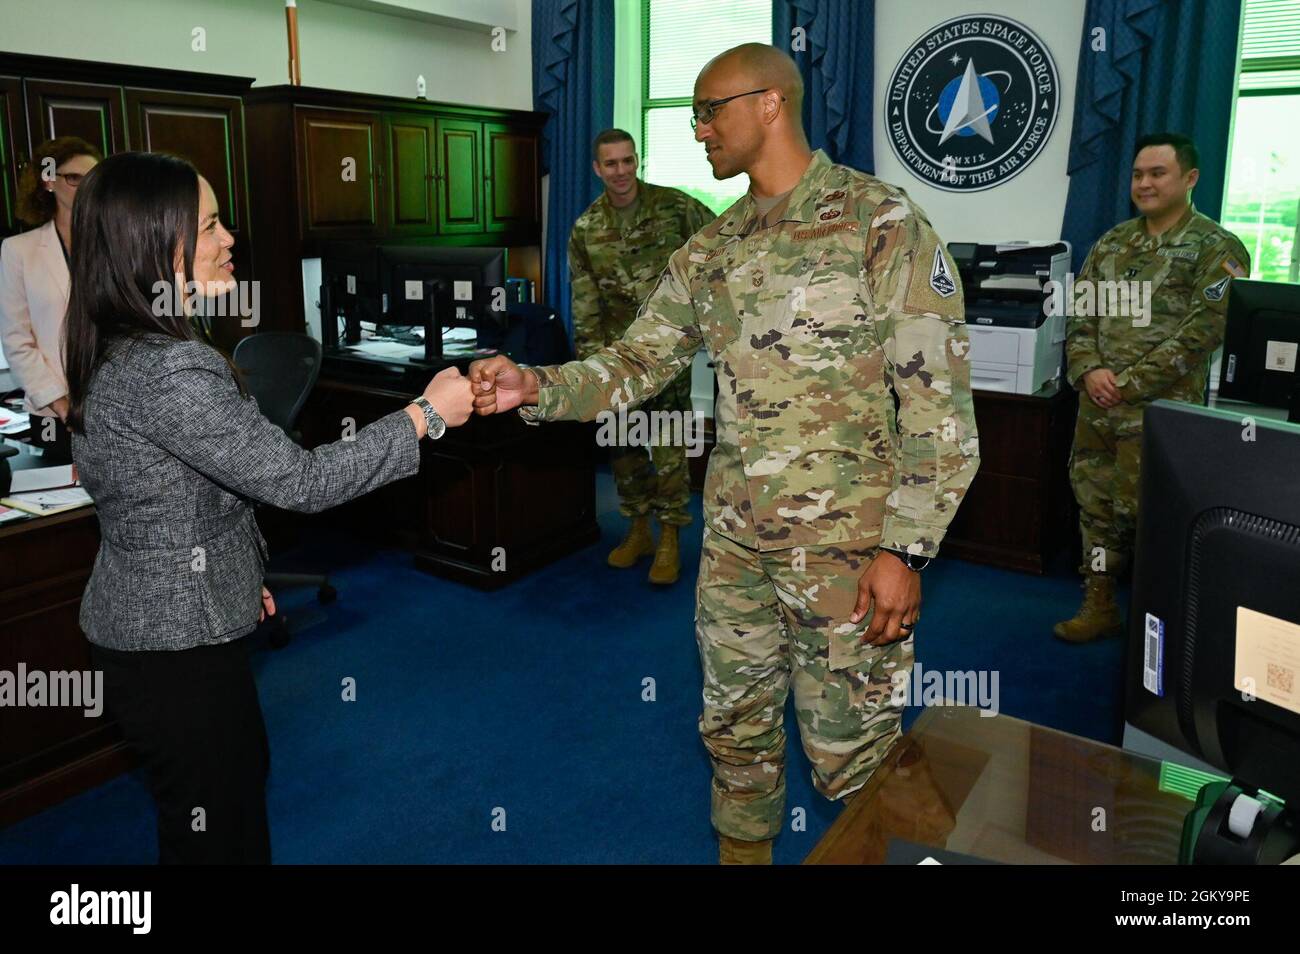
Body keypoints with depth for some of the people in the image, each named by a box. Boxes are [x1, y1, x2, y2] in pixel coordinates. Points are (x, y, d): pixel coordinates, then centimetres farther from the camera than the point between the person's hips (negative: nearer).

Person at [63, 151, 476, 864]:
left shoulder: (116, 352, 5)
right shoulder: (168, 371, -28)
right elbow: (300, 481, -27)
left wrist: (237, 577, 21)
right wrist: (426, 414, -19)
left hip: (140, 621, 10)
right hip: (177, 645, -10)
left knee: (244, 773, 25)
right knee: (215, 831, 8)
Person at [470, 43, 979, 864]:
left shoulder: (882, 224, -11)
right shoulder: (710, 250, 8)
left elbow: (940, 407, -14)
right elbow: (636, 366, 9)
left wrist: (906, 550, -17)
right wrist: (535, 387, -8)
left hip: (847, 543, -6)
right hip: (735, 540, 6)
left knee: (851, 752, 8)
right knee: (734, 725, 19)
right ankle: (741, 850, 42)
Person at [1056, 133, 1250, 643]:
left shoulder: (1216, 248, -4)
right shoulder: (1111, 243, 14)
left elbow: (1201, 332, -14)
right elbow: (1079, 313, 11)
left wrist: (1130, 383, -17)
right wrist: (1089, 370, -6)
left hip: (1158, 412, -6)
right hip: (1096, 408, 6)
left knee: (1144, 514, -2)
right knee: (1096, 506, 12)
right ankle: (1099, 606, 25)